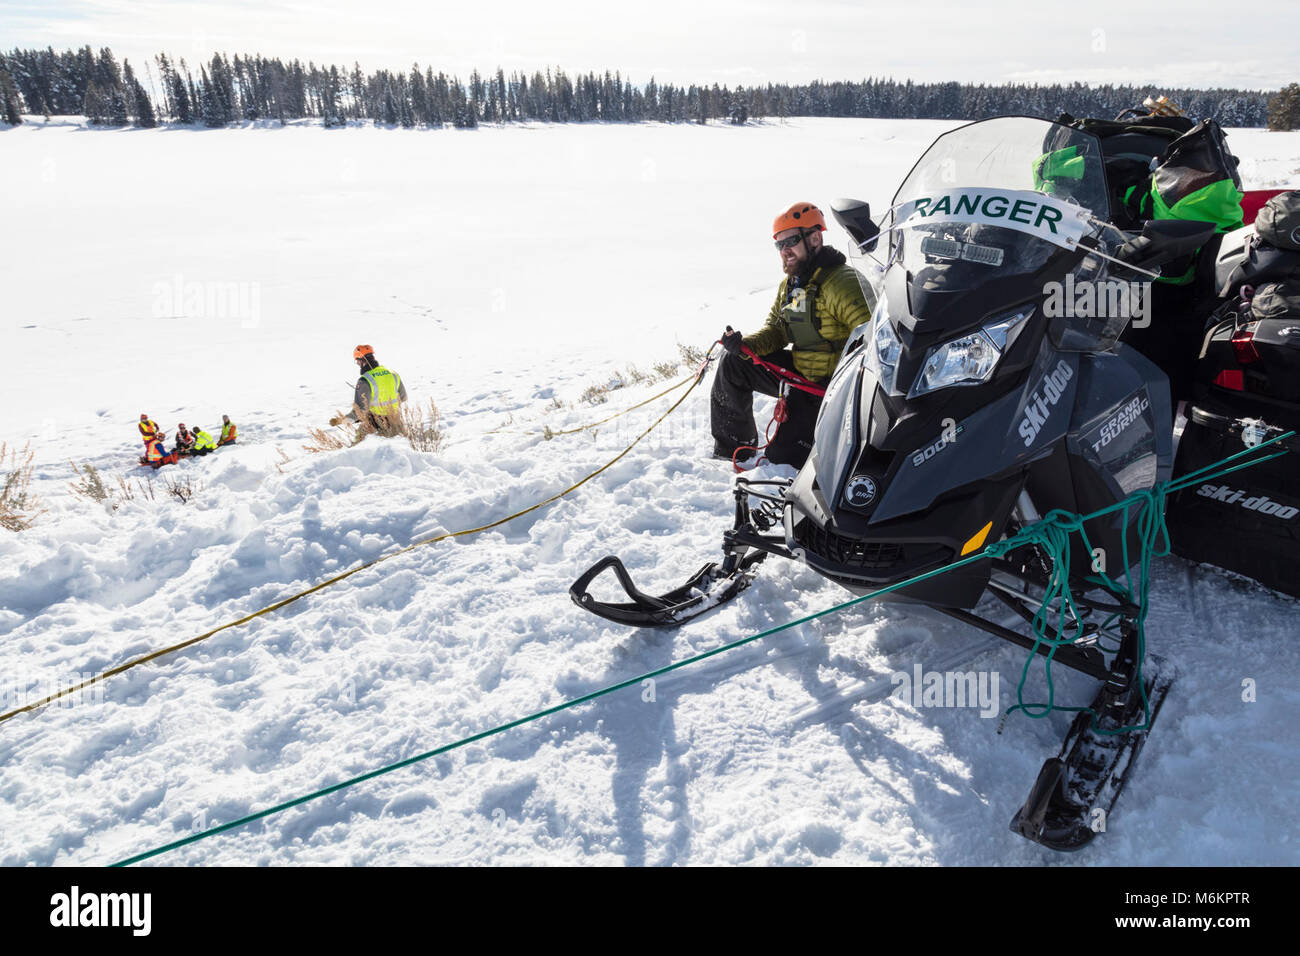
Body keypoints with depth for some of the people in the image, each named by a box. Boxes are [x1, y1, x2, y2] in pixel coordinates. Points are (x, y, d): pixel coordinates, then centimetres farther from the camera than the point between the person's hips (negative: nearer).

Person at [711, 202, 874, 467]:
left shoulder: (841, 281, -21)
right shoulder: (790, 283, 8)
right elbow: (776, 329, 12)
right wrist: (745, 345, -9)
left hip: (828, 386, -9)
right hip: (798, 371, 9)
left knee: (782, 459, -12)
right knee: (733, 365, 4)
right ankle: (731, 450, 15)